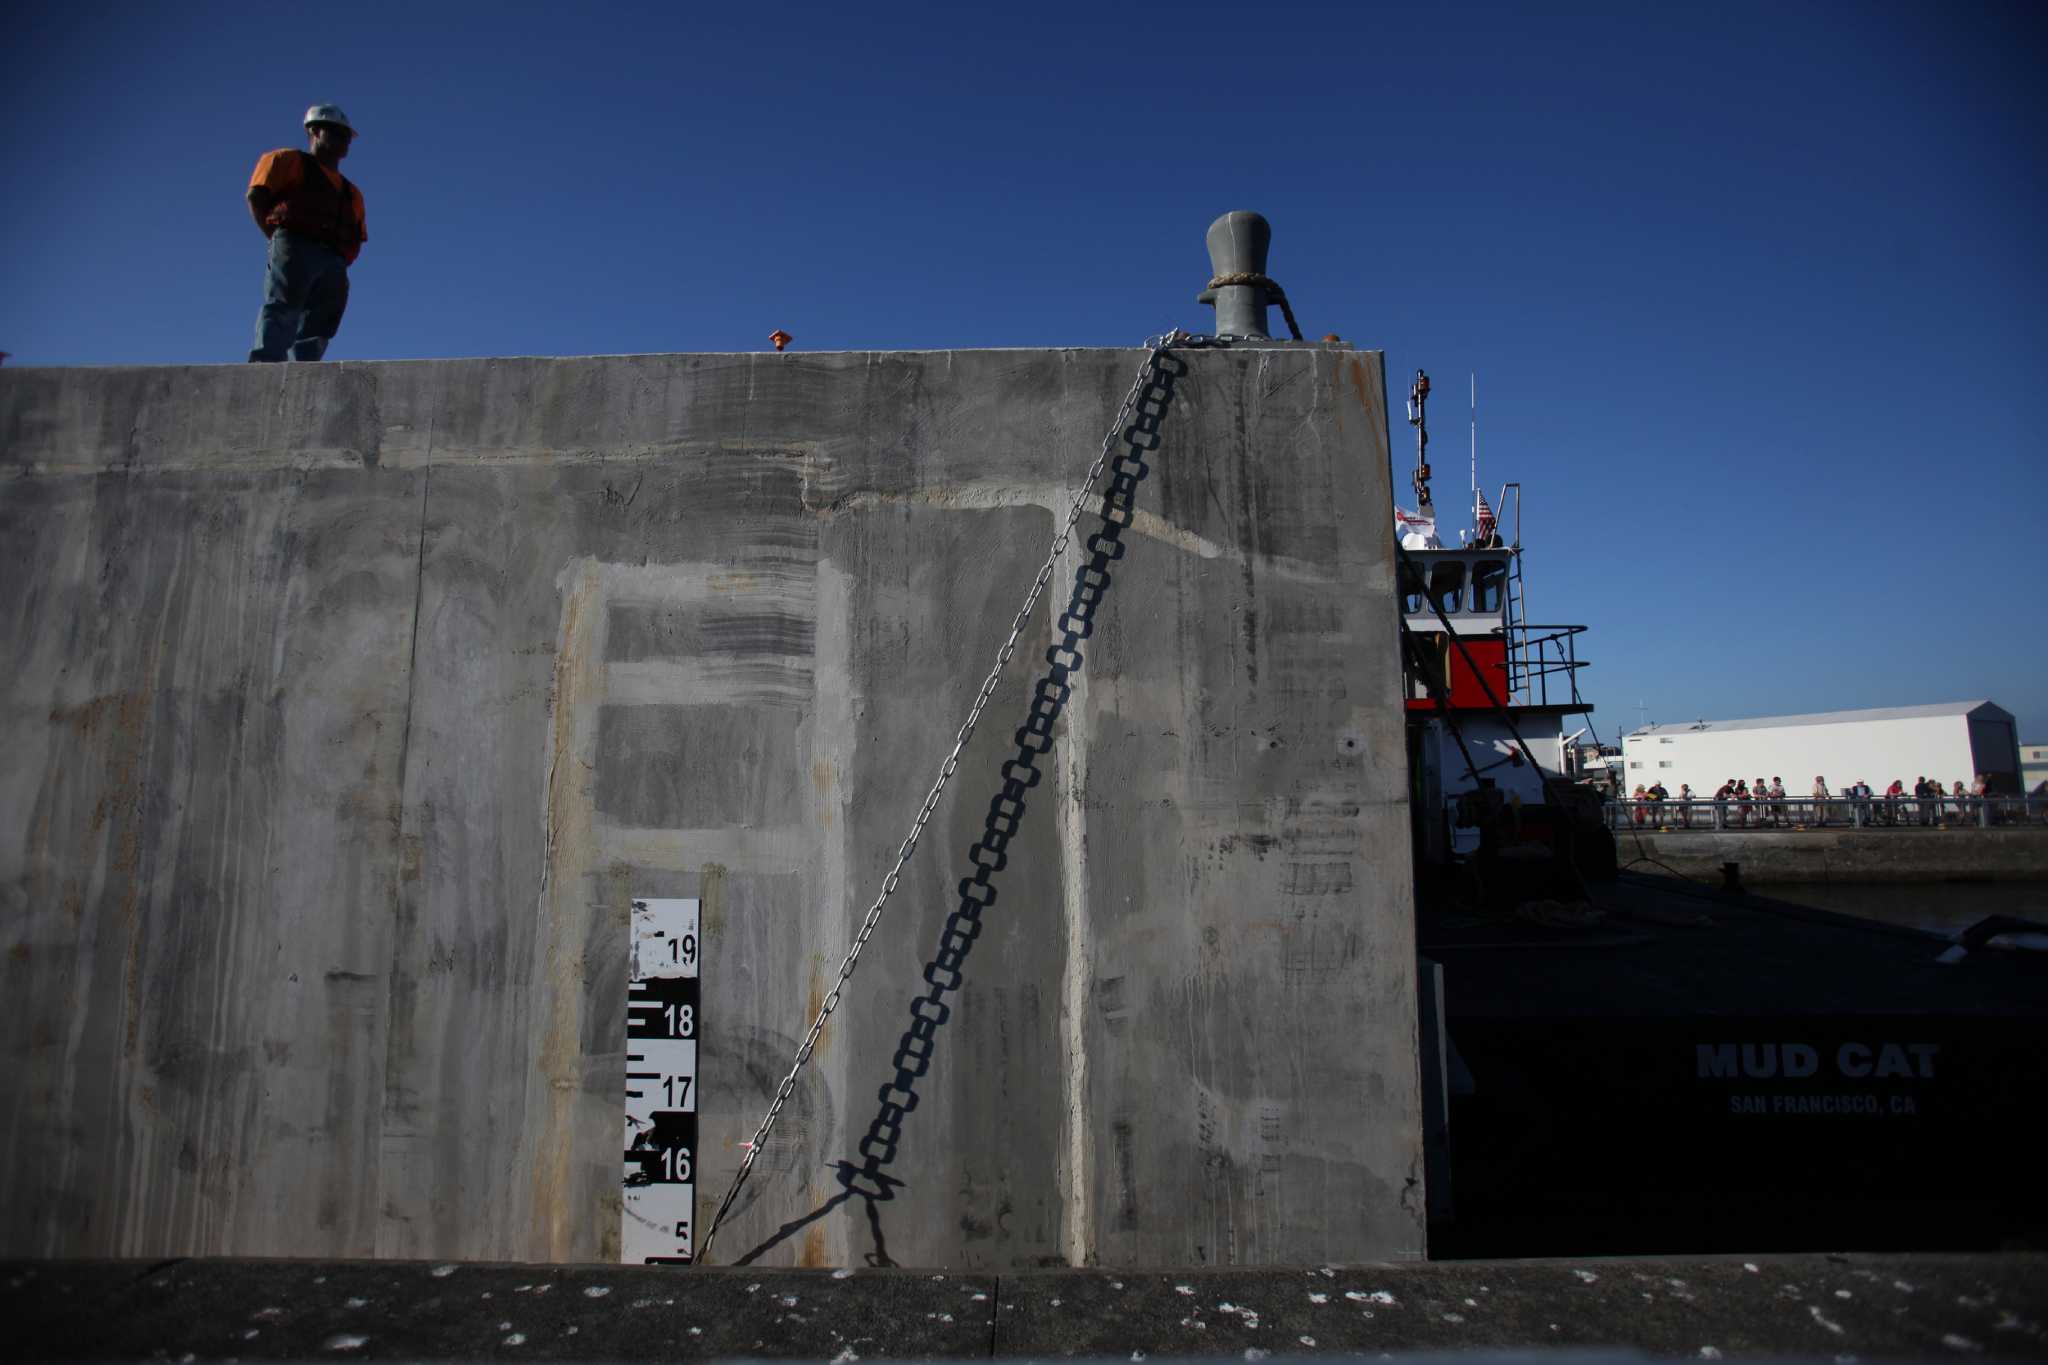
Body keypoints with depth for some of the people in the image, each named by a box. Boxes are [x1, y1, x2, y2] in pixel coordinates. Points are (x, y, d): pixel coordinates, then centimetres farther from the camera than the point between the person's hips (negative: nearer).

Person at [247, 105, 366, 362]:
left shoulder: (352, 193, 33)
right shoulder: (290, 161, 19)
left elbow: (356, 240, 23)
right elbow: (256, 196, 6)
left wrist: (341, 261, 4)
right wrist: (278, 237, -3)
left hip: (334, 264, 5)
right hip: (295, 251, -5)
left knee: (316, 331, -7)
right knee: (281, 310, -21)